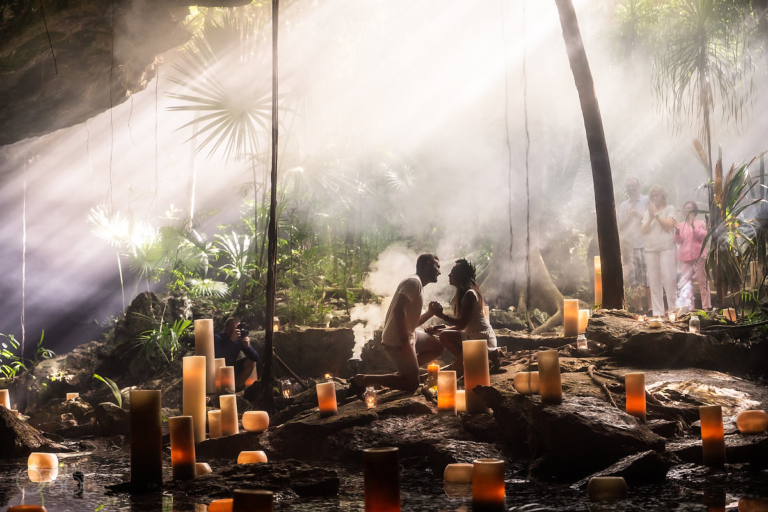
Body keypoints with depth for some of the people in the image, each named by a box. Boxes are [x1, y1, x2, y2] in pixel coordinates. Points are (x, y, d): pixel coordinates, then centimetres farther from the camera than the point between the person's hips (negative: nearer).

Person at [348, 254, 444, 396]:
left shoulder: (417, 284, 18)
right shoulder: (414, 282, -13)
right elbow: (399, 310, -27)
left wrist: (430, 313, 6)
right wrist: (405, 341, -27)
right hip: (397, 341, -10)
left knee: (438, 347, 18)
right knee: (412, 384, -6)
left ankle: (404, 372, 12)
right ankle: (362, 380, -5)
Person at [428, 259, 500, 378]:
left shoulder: (469, 294, -19)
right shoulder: (461, 293, 12)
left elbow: (462, 324, -23)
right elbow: (460, 325, 11)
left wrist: (441, 315, -20)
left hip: (483, 338, -10)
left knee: (458, 369, -11)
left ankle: (490, 355, 1)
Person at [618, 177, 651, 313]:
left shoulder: (646, 201, 6)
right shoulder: (623, 205, 17)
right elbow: (620, 226, 13)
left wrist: (637, 214, -9)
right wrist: (628, 217, -3)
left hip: (644, 245, -4)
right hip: (629, 245, 4)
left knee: (647, 279, -5)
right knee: (633, 280, 0)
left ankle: (650, 307, -1)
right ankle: (639, 308, 3)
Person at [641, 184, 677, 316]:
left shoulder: (669, 208, 9)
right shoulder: (648, 212, 19)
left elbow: (669, 225, -6)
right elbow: (642, 230, 8)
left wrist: (656, 215, -7)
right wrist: (651, 218, -6)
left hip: (667, 248, -4)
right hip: (650, 249, 4)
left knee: (668, 278, -11)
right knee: (654, 281, 1)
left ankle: (673, 309, -6)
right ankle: (657, 312, 3)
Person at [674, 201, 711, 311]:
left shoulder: (700, 223, 8)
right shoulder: (681, 226, 16)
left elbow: (703, 236, -6)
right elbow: (679, 240, 7)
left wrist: (694, 227, -18)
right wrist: (677, 233, -13)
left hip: (698, 256, -3)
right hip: (685, 257, 3)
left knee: (703, 281, 1)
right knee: (685, 281, -6)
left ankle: (707, 305, 6)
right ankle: (688, 305, -8)